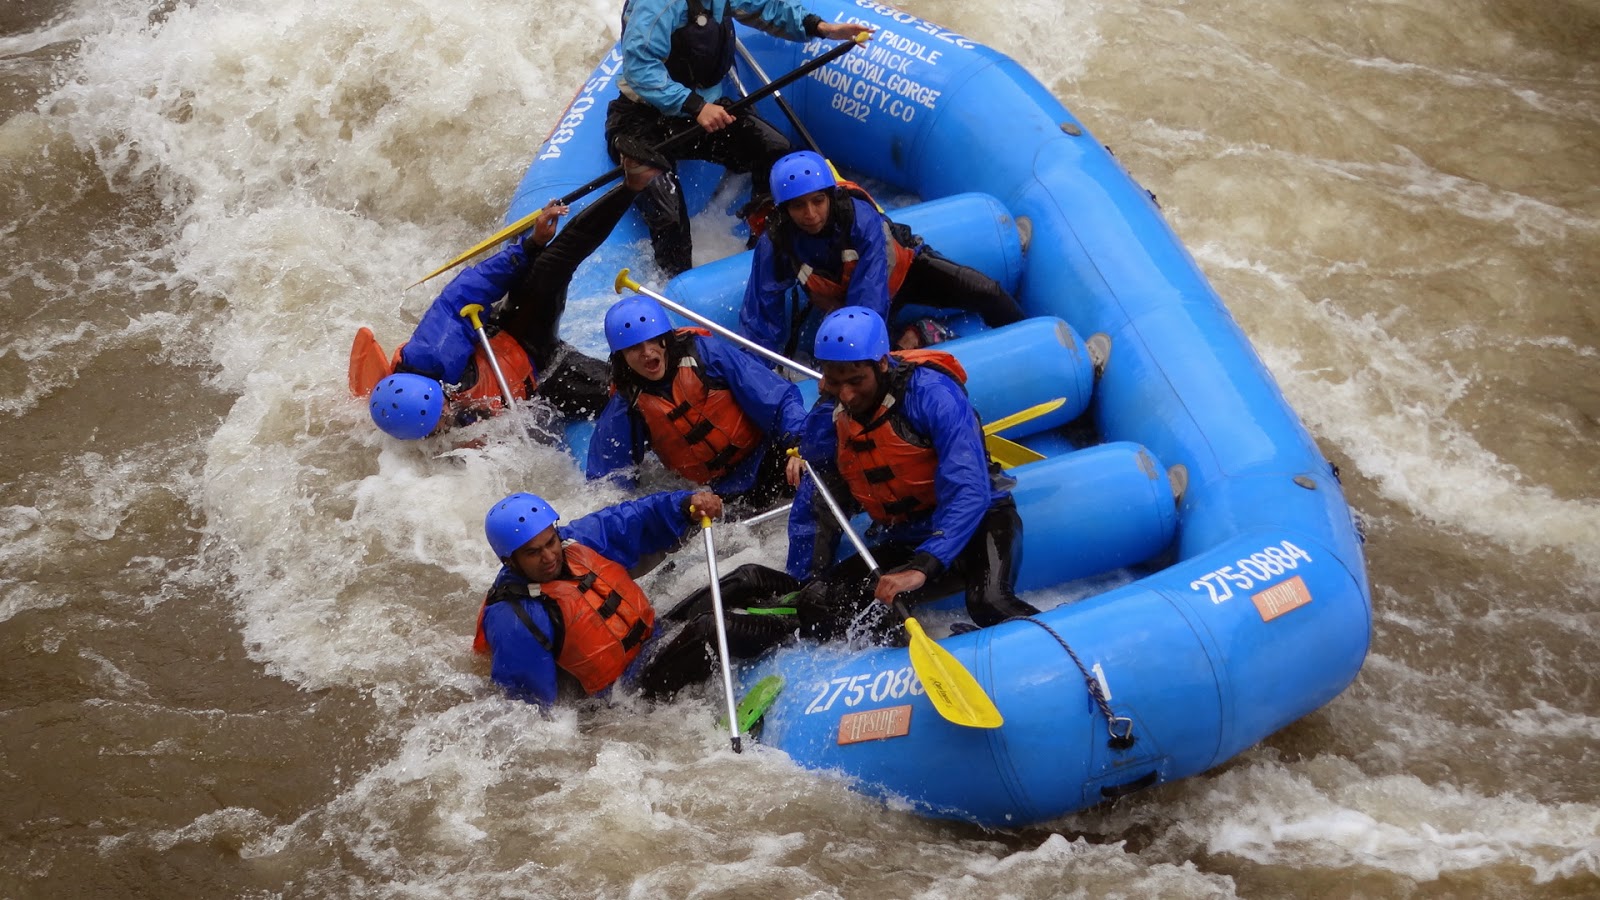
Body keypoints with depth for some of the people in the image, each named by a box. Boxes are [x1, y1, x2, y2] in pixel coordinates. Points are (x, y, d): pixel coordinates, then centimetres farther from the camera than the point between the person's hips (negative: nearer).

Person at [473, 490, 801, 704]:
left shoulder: (577, 539, -3)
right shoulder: (513, 620, -24)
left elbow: (637, 518, 7)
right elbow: (524, 704, -21)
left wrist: (686, 504, -8)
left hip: (657, 635, 9)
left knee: (747, 580, 3)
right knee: (705, 629, -29)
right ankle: (798, 626, -16)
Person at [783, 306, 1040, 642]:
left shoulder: (932, 393, -21)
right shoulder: (826, 419, -3)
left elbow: (967, 492, -29)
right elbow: (812, 510, 11)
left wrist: (923, 568, -38)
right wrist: (801, 585, 11)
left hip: (980, 523, -6)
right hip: (904, 544, 6)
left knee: (988, 604, -36)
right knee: (816, 606, -15)